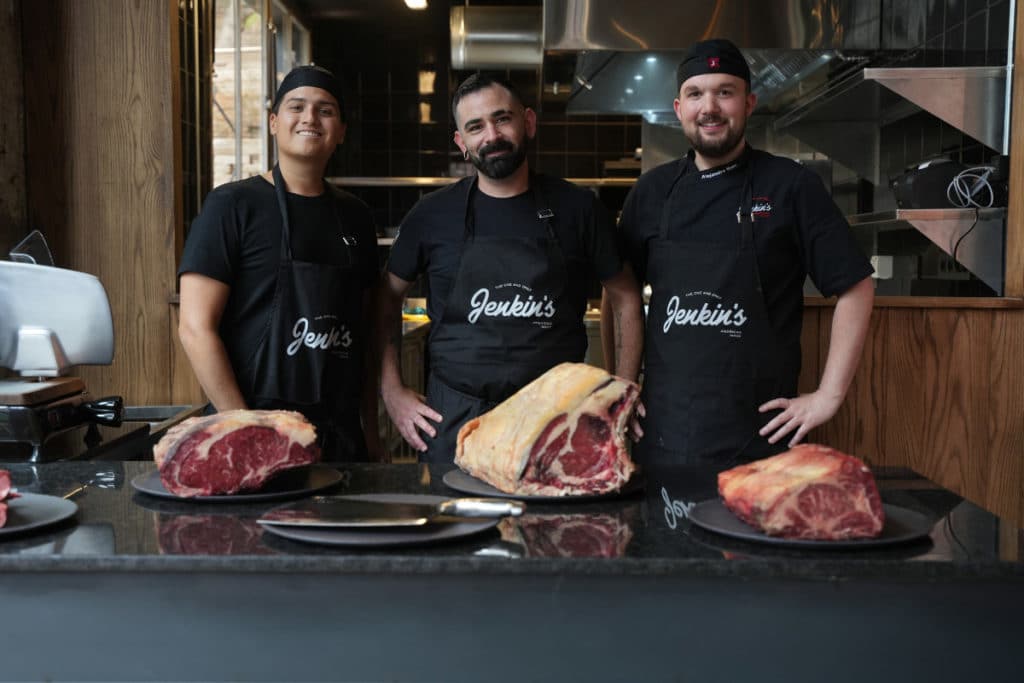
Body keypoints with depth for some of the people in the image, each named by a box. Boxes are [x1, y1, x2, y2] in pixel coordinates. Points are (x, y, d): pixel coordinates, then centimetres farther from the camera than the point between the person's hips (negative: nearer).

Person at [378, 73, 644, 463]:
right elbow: (387, 300, 11)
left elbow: (626, 298, 9)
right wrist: (392, 392, 2)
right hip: (452, 421, 0)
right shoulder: (433, 214, 2)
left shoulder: (577, 208, 1)